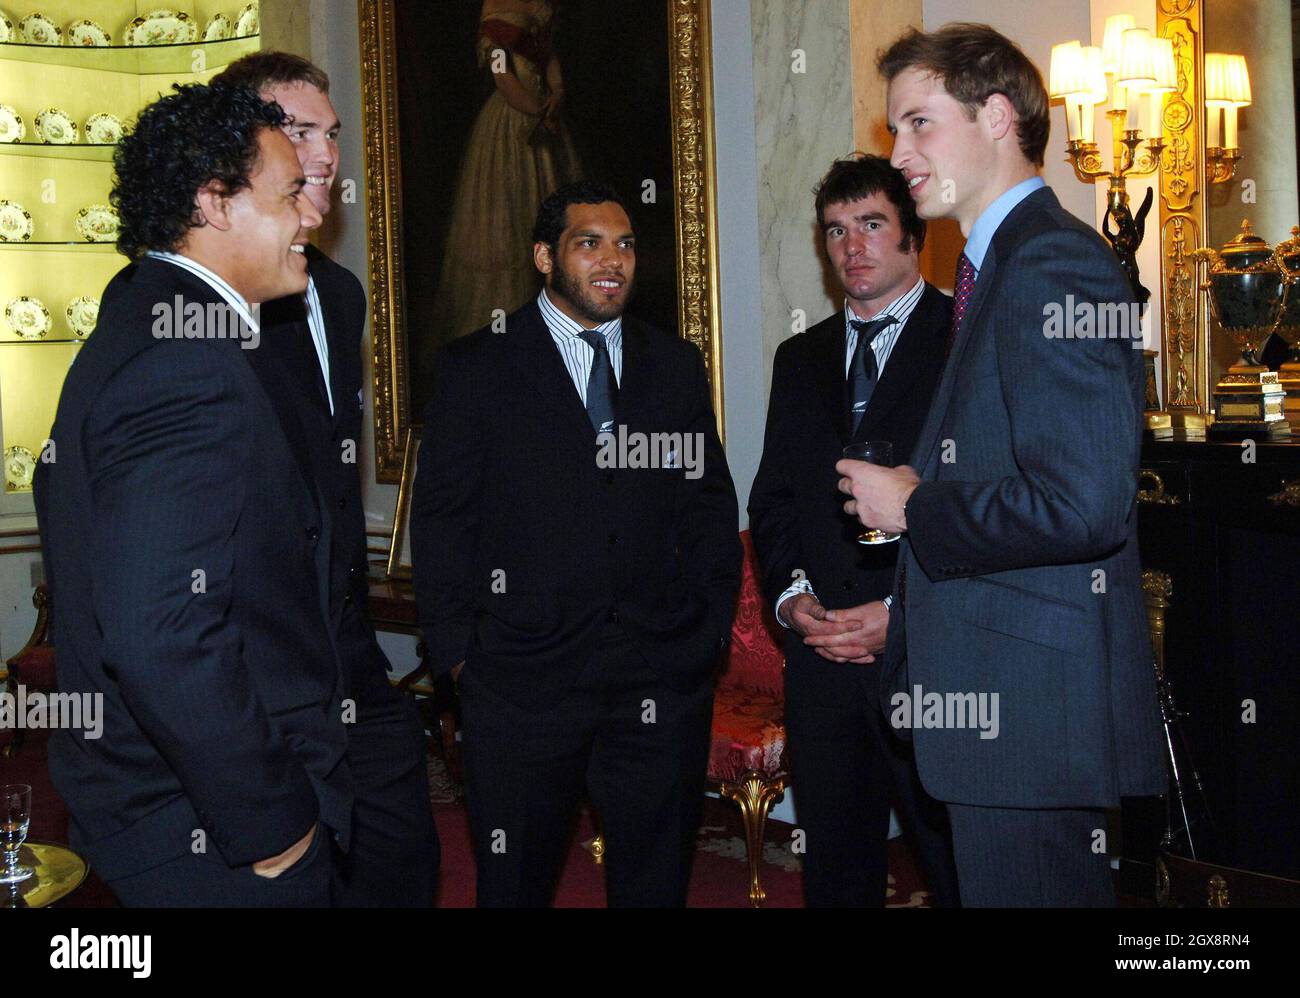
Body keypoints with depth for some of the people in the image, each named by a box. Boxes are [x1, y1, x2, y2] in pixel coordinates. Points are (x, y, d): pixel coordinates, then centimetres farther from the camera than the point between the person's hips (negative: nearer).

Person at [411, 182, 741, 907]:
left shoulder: (677, 365, 11)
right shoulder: (477, 366, 1)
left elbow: (711, 504, 12)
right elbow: (441, 516, 0)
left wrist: (713, 625, 4)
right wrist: (458, 648, -5)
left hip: (663, 678, 3)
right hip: (523, 678, -2)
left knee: (656, 881, 12)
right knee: (514, 883, 10)